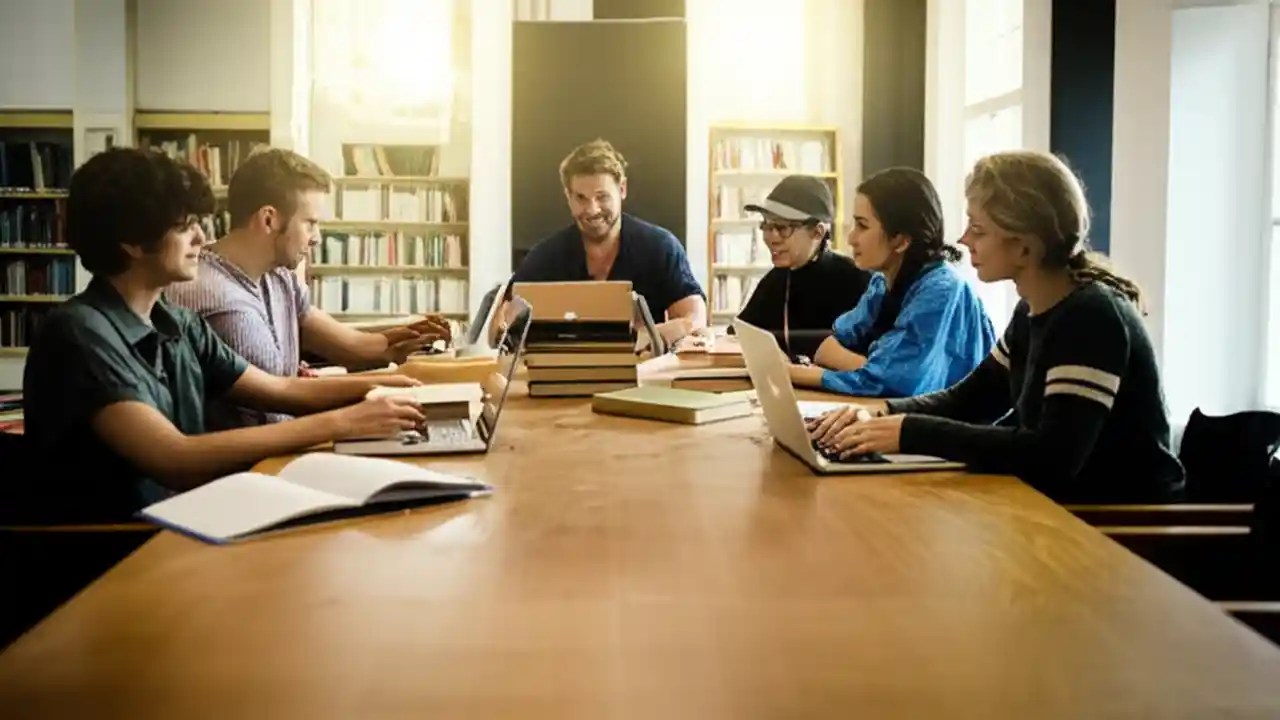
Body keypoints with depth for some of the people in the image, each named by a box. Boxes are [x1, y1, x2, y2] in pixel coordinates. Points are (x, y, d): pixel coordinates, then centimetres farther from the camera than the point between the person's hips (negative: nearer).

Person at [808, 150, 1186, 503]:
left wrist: (911, 432, -29)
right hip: (1067, 508, 7)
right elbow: (968, 399, 13)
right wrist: (883, 416, -6)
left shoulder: (1092, 318, -22)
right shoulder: (1032, 312, 5)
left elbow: (1053, 455, -31)